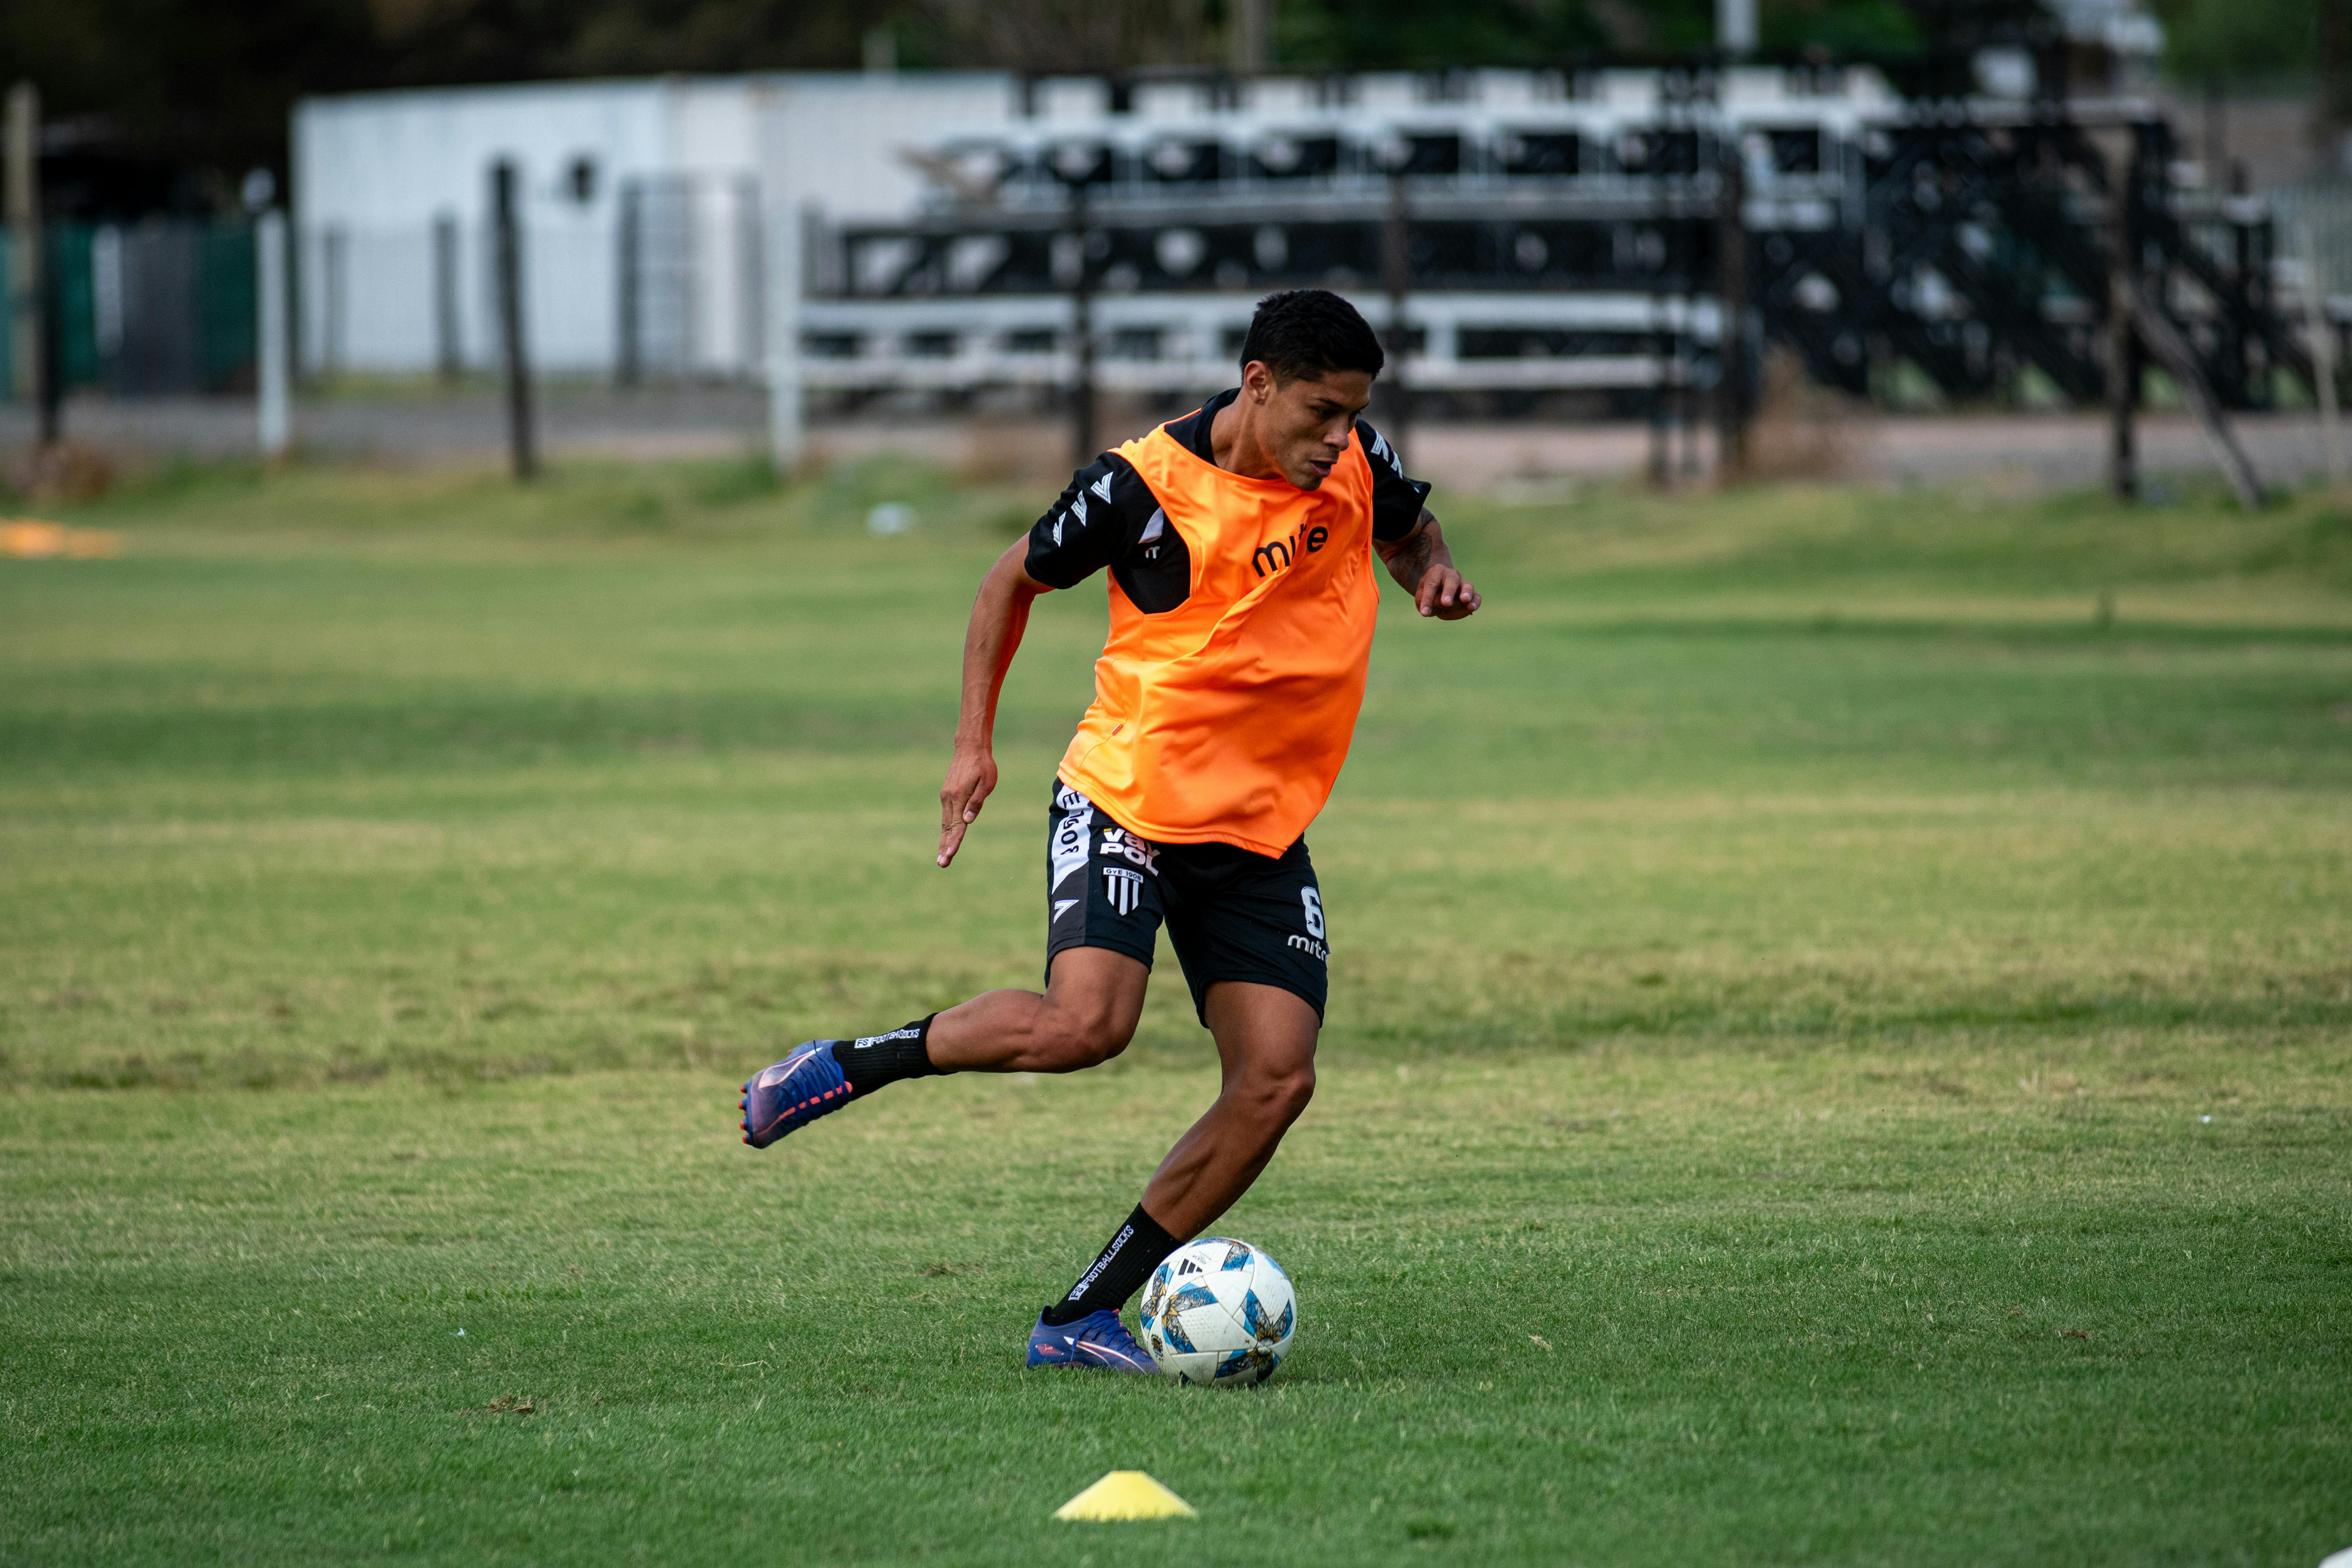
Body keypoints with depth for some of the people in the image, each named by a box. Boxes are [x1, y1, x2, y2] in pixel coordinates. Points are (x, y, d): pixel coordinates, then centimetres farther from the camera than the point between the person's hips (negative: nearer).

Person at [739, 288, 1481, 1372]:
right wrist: (973, 743, -3)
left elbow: (1409, 532, 23)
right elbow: (1015, 580, 1)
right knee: (1086, 1024, -28)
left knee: (1277, 1078, -9)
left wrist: (1432, 573, -1)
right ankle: (848, 1065, -4)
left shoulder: (1354, 463, -1)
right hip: (1127, 797, -5)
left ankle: (1083, 1319, 0)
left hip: (1265, 831, 6)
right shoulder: (1145, 486, -15)